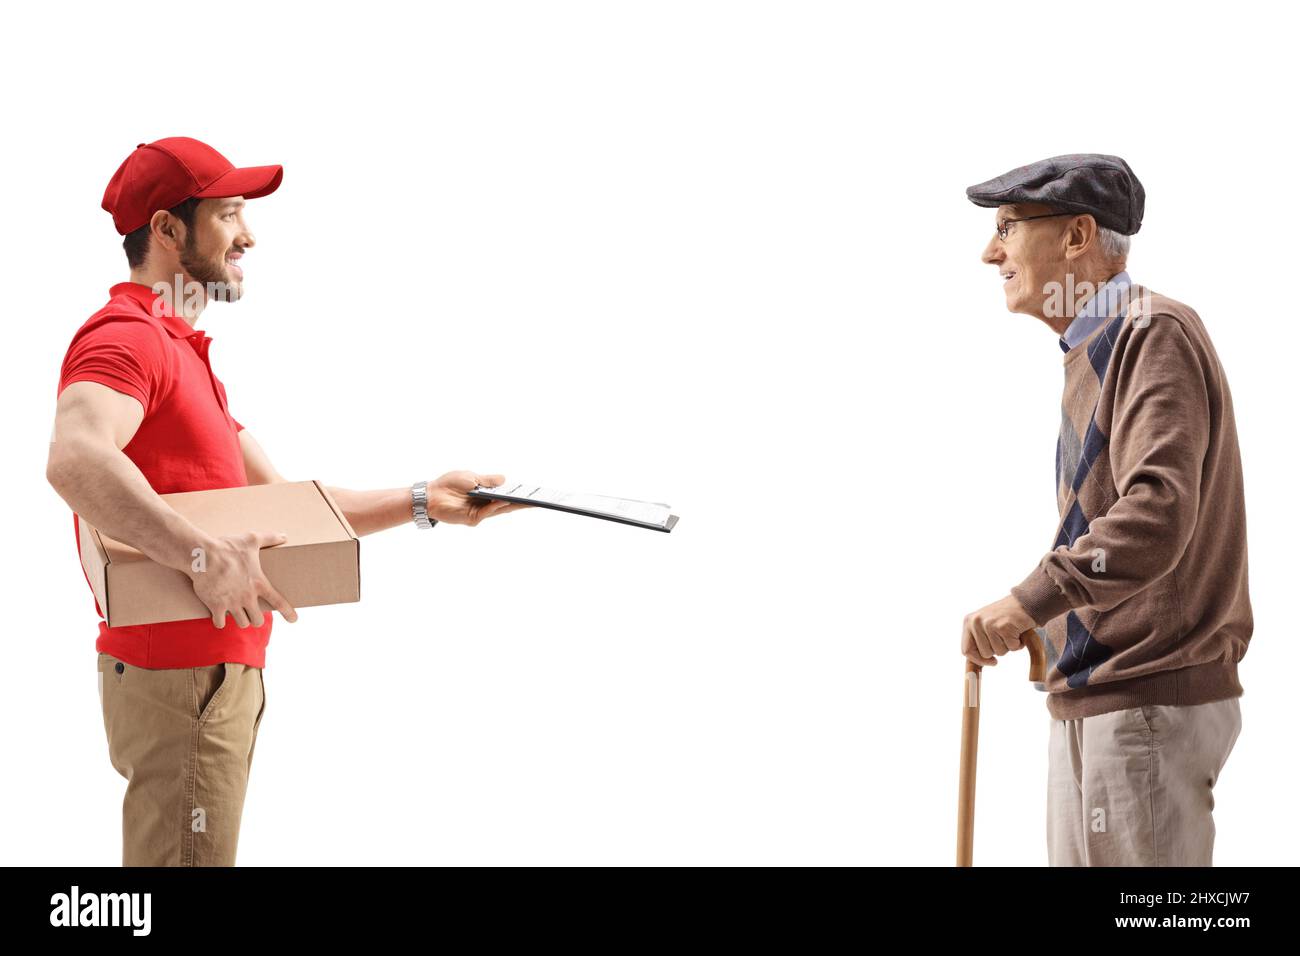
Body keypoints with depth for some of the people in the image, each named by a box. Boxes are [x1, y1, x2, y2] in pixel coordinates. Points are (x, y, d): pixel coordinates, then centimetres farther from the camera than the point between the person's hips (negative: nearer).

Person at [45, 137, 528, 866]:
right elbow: (76, 461, -37)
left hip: (221, 670, 11)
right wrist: (204, 558, -42)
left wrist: (421, 503, 9)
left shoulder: (181, 352, 20)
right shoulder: (125, 338, -14)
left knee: (195, 856, 19)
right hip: (179, 680, -11)